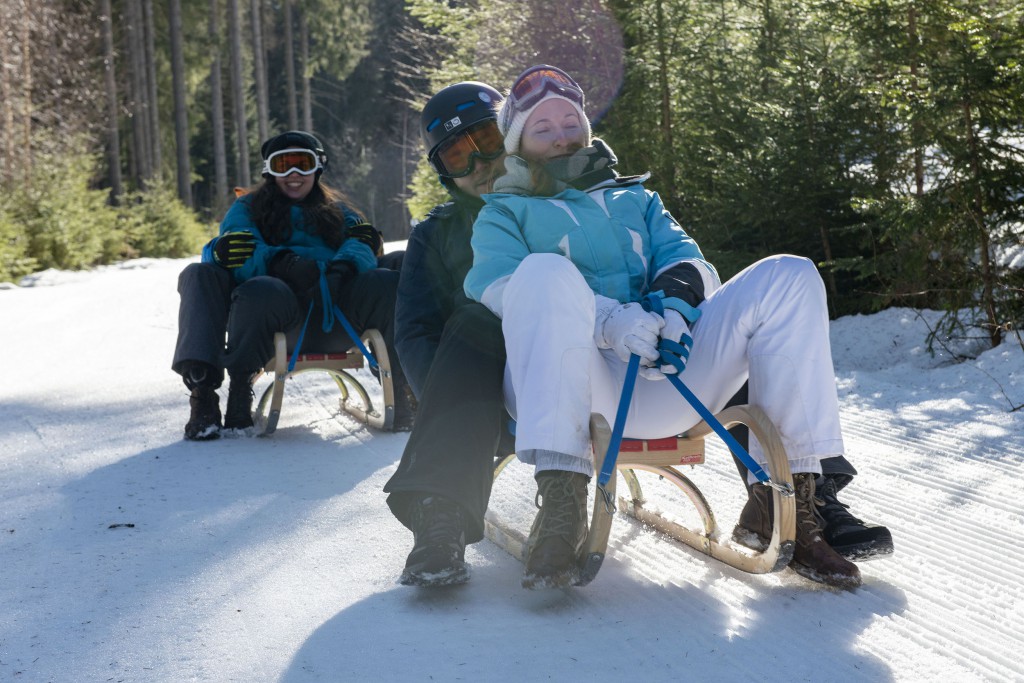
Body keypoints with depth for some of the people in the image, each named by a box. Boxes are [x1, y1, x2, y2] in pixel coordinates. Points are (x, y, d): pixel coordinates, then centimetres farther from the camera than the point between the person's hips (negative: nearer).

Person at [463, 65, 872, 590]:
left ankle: (788, 496, -18)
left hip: (664, 380, 4)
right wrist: (607, 319, -19)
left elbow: (686, 259, 17)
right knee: (546, 272, -34)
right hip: (574, 388, -3)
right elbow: (496, 286, 0)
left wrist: (675, 302, -11)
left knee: (788, 278, -12)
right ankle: (561, 500, -40)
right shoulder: (503, 214, 23)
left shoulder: (636, 200, 35)